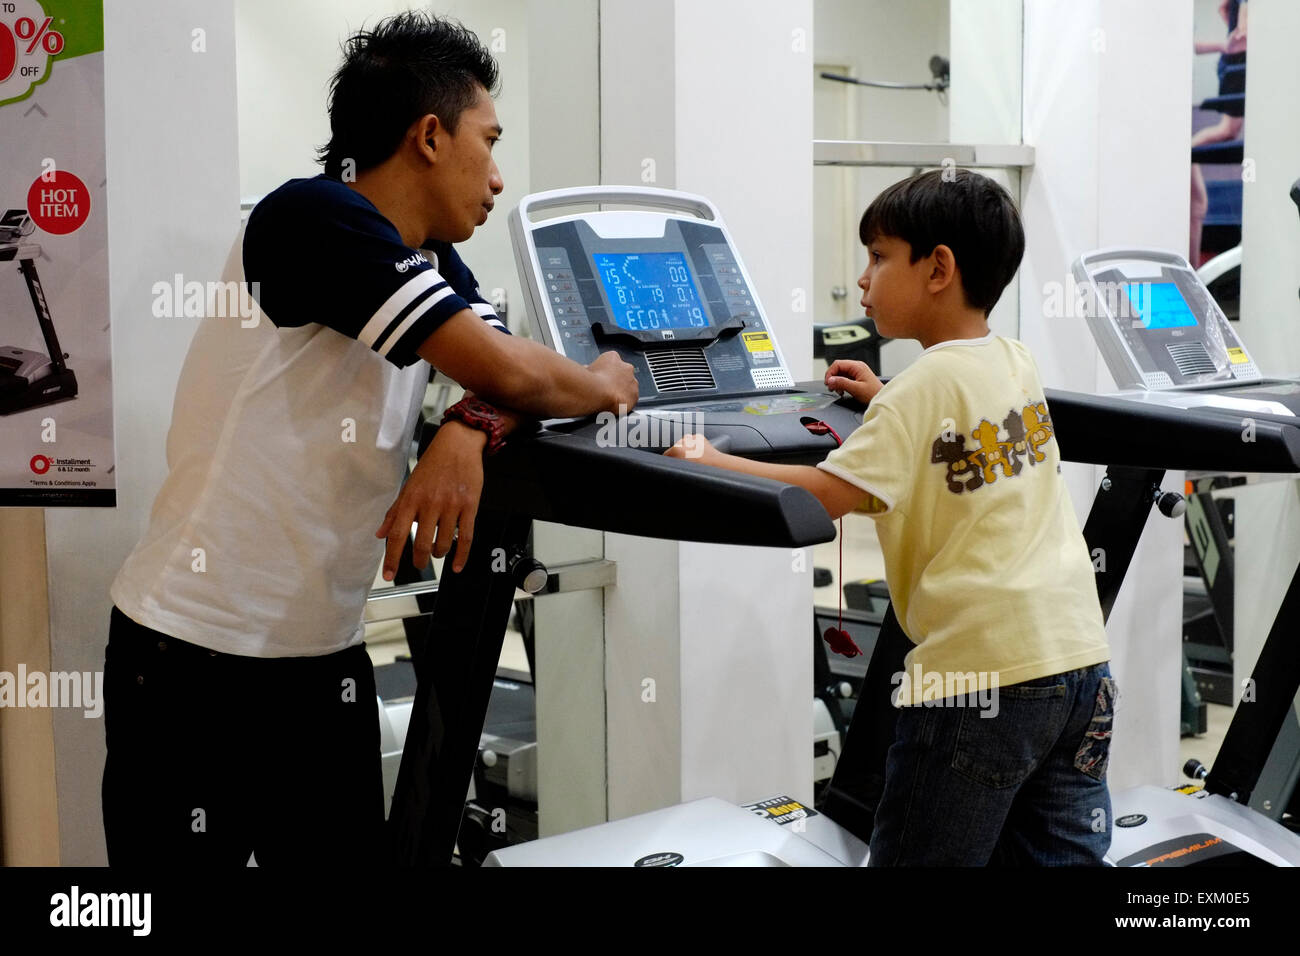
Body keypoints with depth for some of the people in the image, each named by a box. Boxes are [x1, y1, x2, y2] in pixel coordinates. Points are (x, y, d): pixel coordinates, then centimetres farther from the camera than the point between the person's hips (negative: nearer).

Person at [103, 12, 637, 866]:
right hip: (194, 661, -8)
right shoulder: (312, 216, -18)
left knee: (353, 850, 11)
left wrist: (469, 434, -19)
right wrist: (605, 386, -2)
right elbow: (508, 371, -22)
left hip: (326, 653, 8)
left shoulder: (434, 263, 9)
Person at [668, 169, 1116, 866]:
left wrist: (709, 461, -9)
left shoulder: (920, 390, -11)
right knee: (1063, 854, 13)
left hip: (983, 668, -8)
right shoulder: (1017, 365, 11)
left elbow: (825, 494, -19)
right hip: (1079, 655, 8)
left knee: (918, 858, 4)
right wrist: (887, 400, 31)